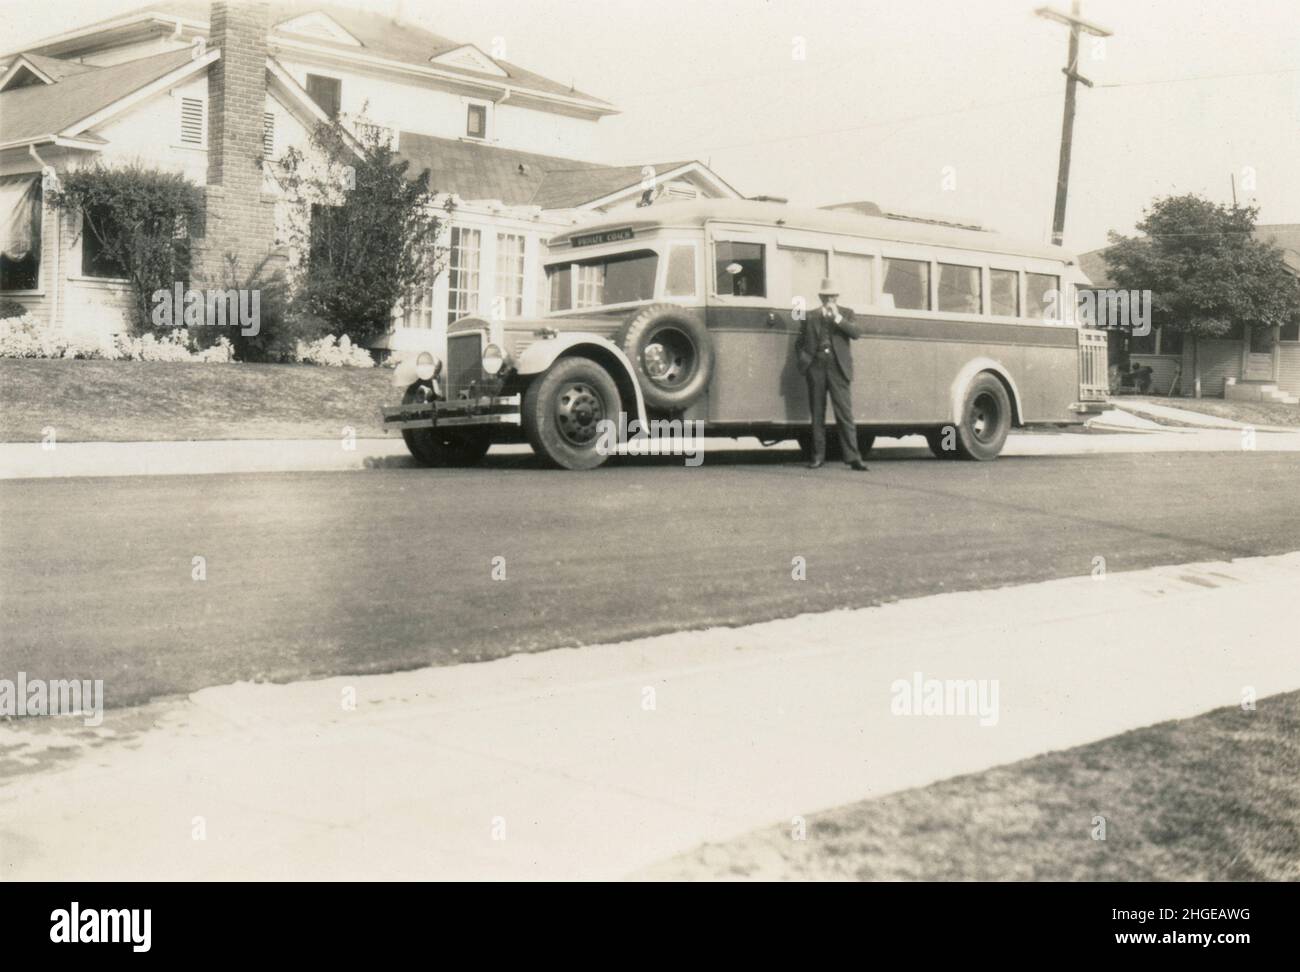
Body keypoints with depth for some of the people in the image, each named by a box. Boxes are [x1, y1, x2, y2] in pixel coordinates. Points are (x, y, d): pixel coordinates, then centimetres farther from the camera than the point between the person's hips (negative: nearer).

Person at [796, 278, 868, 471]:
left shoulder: (846, 313, 11)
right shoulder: (811, 317, 13)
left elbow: (857, 333, -5)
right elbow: (800, 343, 17)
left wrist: (838, 317, -11)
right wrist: (804, 359, 1)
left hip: (838, 369, -2)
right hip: (816, 368, 2)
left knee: (845, 414, -8)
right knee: (817, 415, 5)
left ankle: (852, 457, -10)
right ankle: (818, 456, 11)